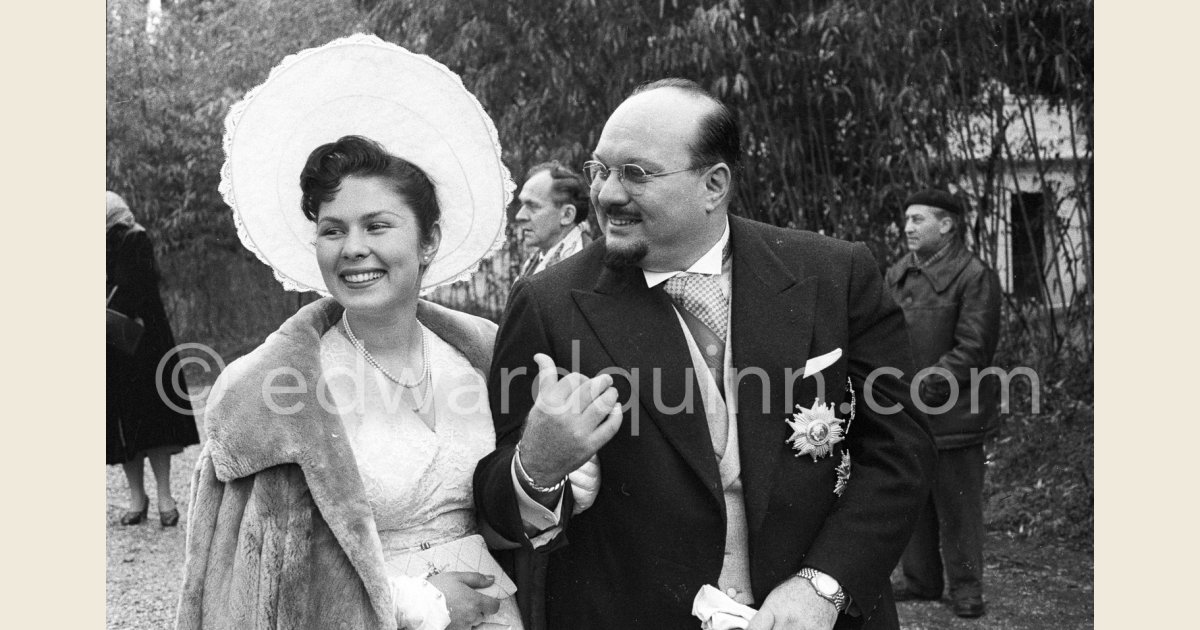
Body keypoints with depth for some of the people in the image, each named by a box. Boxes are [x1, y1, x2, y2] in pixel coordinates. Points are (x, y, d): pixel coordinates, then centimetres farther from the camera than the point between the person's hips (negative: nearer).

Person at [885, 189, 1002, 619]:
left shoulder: (974, 277, -8)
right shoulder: (896, 276, 12)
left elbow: (973, 349, -13)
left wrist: (925, 387, -17)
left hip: (952, 413, -6)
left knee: (957, 505, 3)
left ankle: (966, 588, 16)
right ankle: (920, 581, 26)